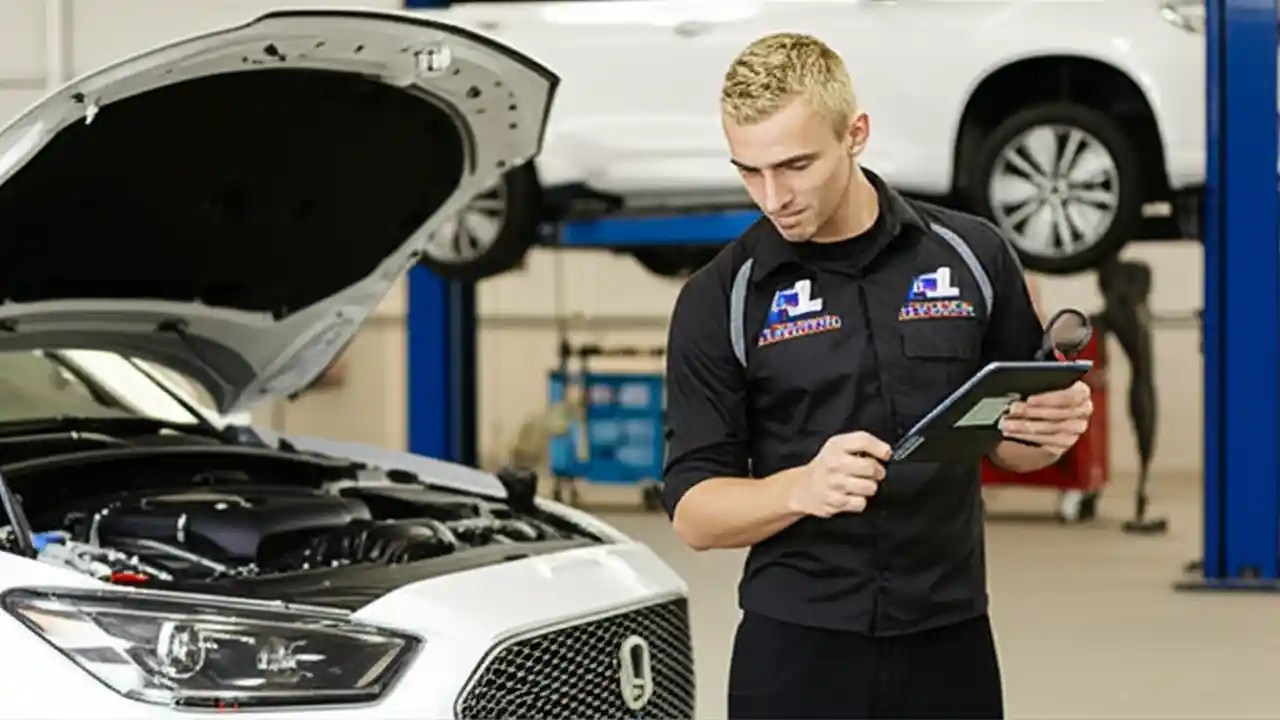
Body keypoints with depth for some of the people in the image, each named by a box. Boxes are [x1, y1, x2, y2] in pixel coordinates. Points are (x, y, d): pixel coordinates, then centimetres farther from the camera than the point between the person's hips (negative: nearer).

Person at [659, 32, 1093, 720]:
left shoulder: (972, 254, 2)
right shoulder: (720, 299, -2)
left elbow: (1010, 443, 14)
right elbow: (693, 512, -4)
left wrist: (1049, 427, -9)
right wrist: (801, 489, -23)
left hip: (950, 641, 2)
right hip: (795, 652, -1)